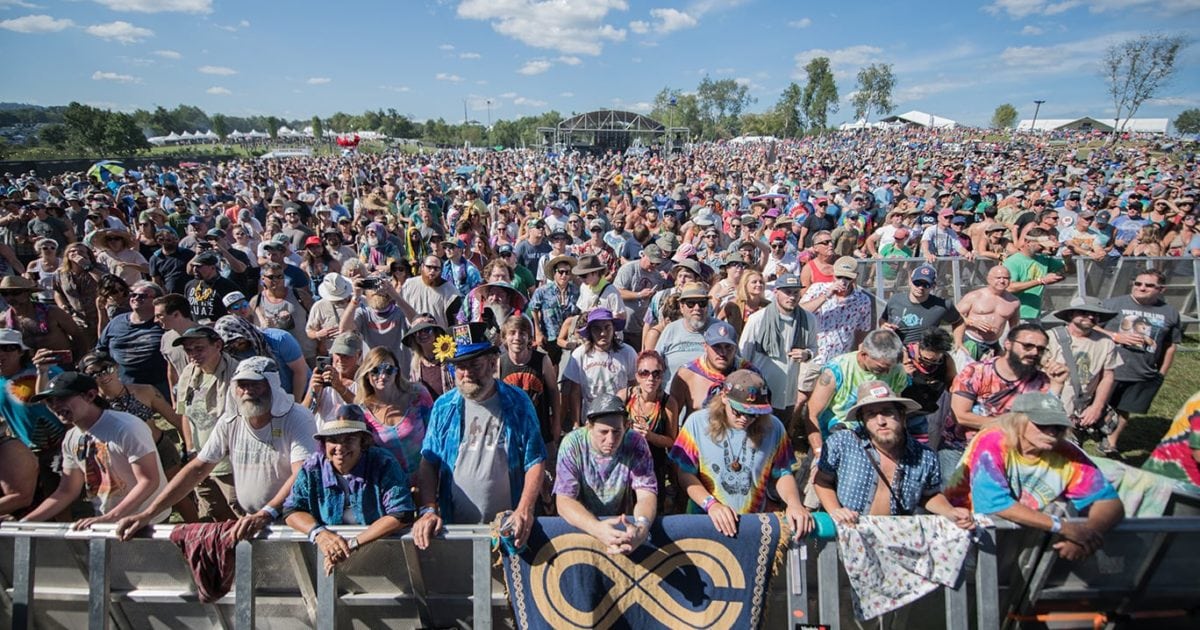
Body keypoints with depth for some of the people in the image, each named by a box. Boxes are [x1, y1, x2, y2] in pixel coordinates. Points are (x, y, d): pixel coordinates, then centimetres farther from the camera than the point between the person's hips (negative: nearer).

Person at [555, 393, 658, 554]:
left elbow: (646, 494, -14)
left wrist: (642, 527, -36)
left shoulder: (636, 443, -11)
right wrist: (597, 529, -38)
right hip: (581, 525, -1)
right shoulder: (572, 444, -15)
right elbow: (564, 501, -19)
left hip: (622, 526, 1)